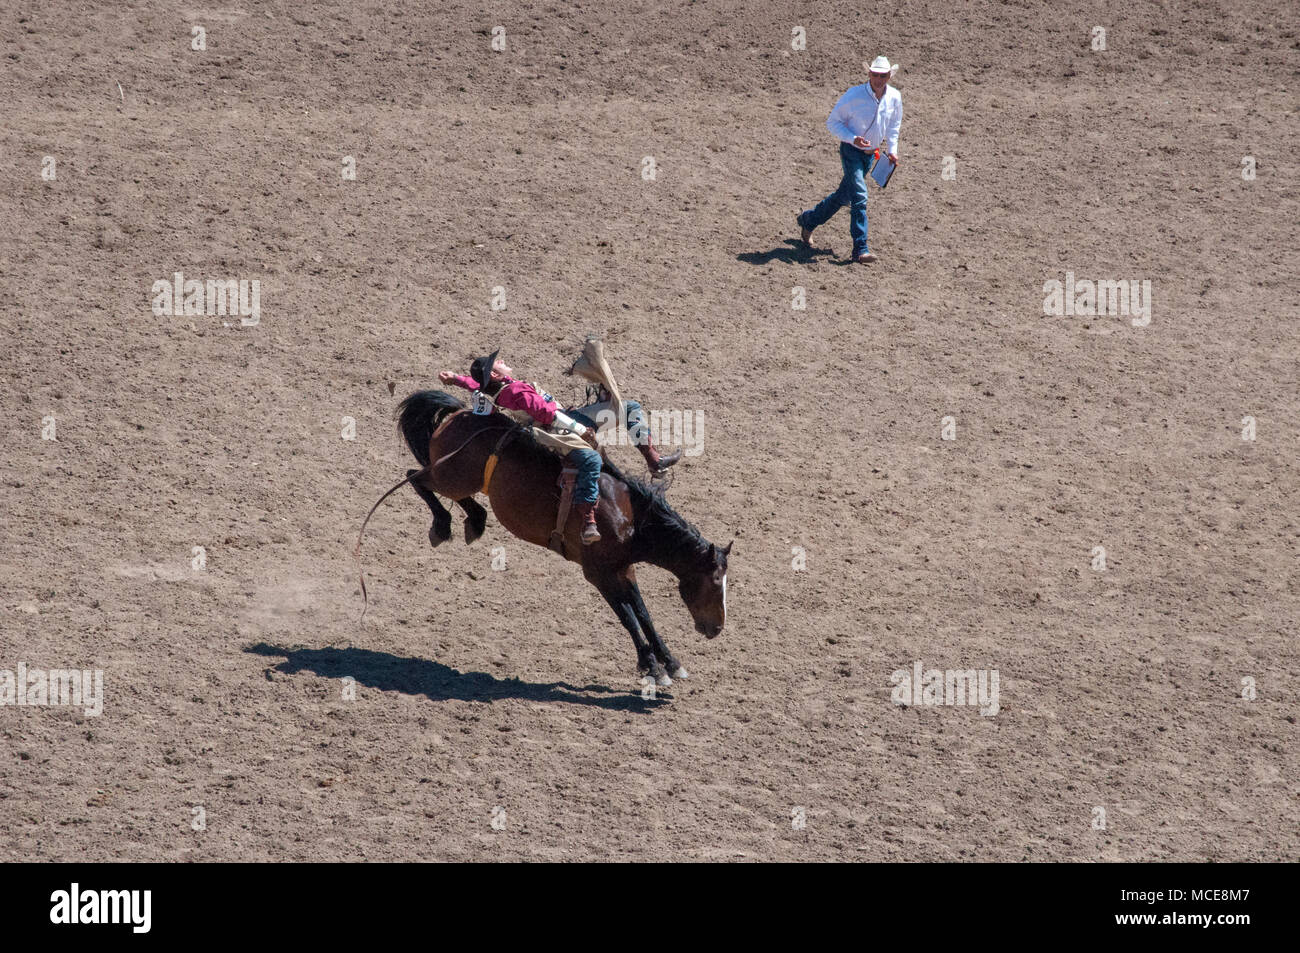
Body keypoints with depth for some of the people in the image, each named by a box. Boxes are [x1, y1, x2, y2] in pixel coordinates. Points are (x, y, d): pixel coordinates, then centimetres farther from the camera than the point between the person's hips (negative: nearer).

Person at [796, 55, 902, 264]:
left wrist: (892, 150, 6)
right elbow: (832, 122, -11)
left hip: (871, 153, 6)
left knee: (844, 195, 16)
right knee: (859, 196, -17)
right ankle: (860, 249, -17)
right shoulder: (854, 96, -19)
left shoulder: (894, 97, -4)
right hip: (852, 151, -6)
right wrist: (853, 138, -25)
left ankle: (808, 220, 38)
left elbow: (894, 125, 15)